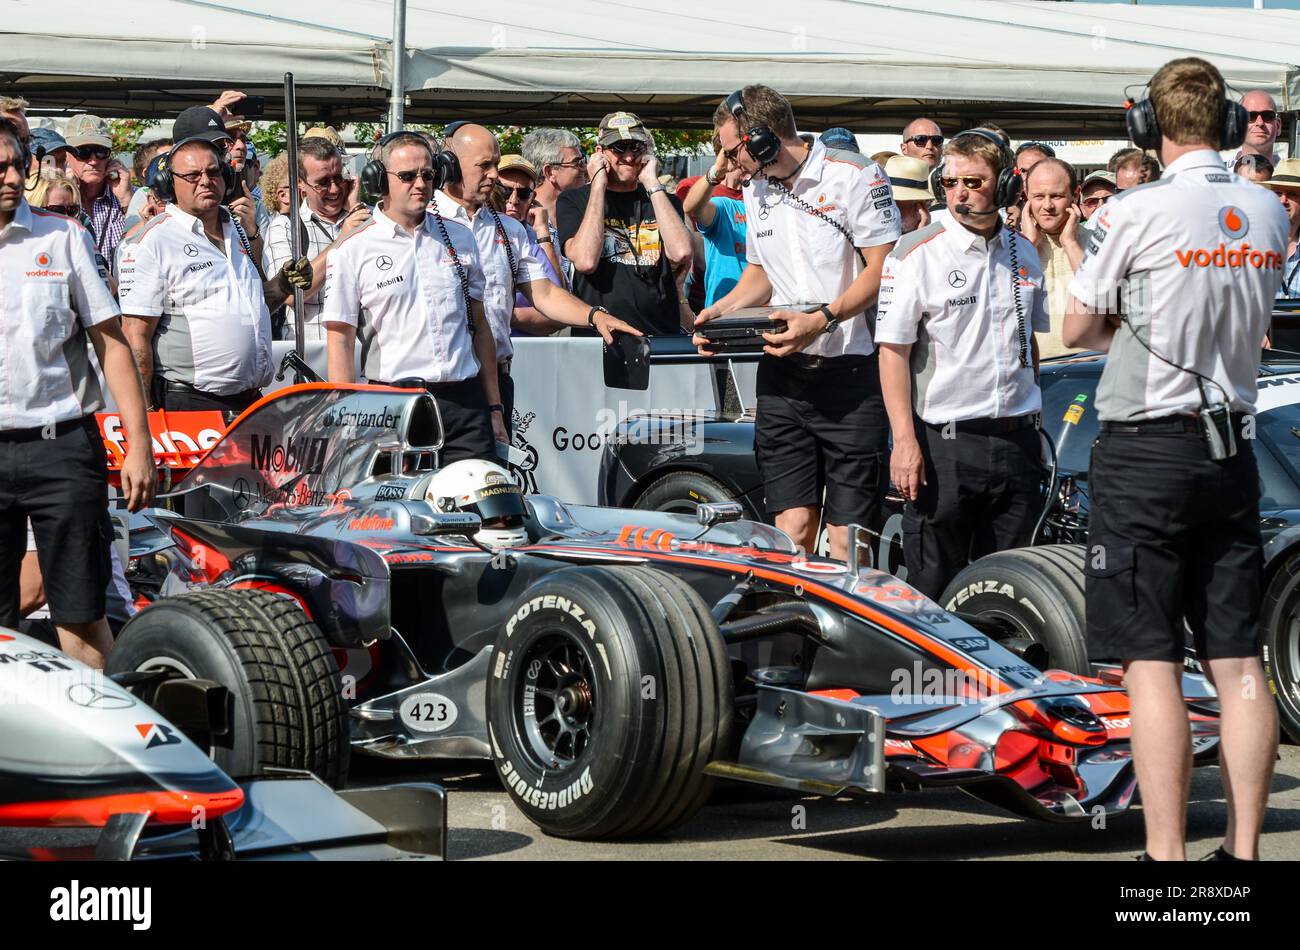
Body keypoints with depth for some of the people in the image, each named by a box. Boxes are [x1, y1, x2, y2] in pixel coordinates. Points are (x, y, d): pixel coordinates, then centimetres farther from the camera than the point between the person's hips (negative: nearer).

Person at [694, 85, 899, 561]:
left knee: (848, 538, -7)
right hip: (783, 375, 6)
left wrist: (821, 319, -21)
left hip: (850, 372, -5)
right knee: (793, 528, -3)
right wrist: (721, 309, 10)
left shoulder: (854, 175, -6)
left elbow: (881, 269, -10)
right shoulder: (756, 191, 17)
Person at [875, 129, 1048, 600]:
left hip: (1016, 443, 5)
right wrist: (904, 441, -16)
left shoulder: (1023, 254, 11)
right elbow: (893, 350, -9)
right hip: (943, 442, -5)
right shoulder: (917, 254, -6)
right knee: (934, 589, -2)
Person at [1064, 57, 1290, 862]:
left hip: (1145, 446, -5)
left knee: (1150, 661, -5)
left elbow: (1080, 329, -2)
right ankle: (1244, 849, 10)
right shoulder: (1270, 215, 4)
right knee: (1239, 660, 7)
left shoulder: (1138, 212, -13)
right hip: (1233, 450, 5)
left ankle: (1167, 854, -8)